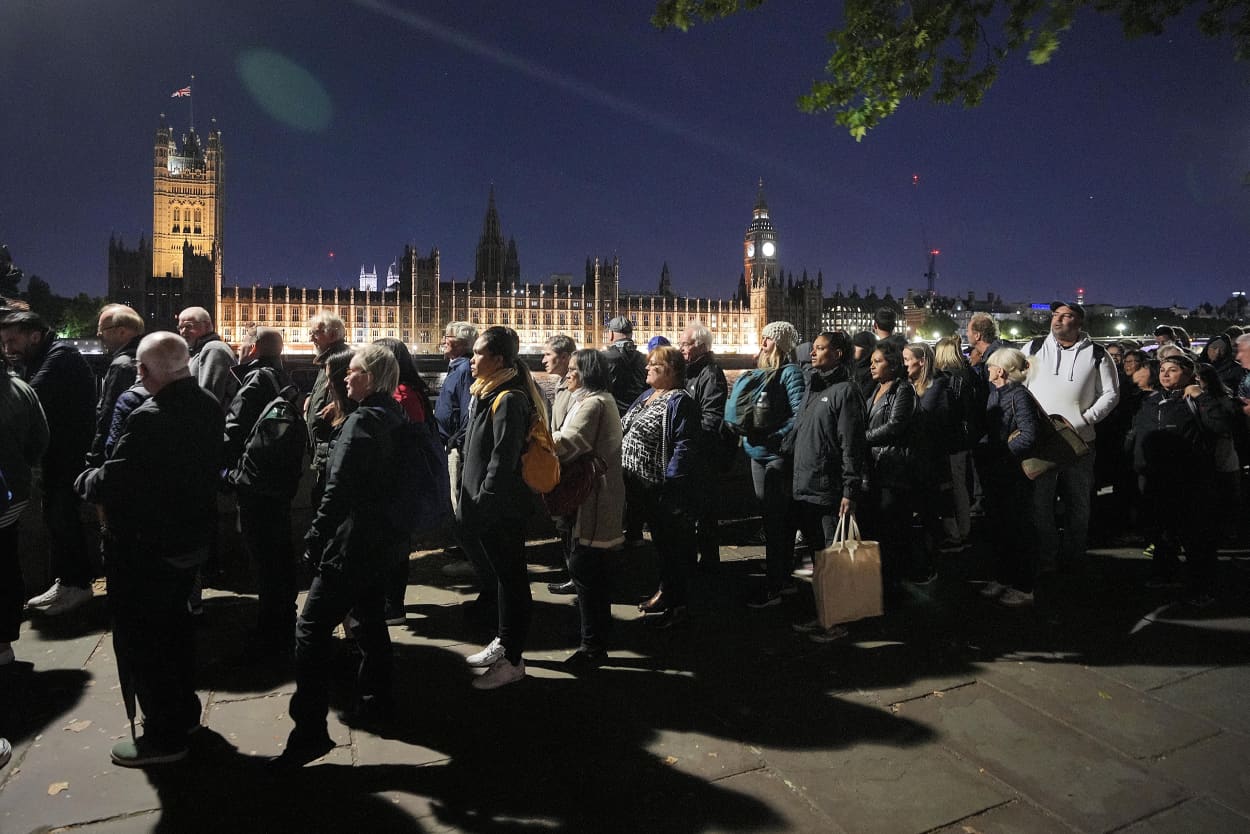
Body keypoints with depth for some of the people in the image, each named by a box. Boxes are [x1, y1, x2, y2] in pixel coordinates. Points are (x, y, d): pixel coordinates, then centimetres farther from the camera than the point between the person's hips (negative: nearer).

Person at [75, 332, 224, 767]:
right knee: (173, 623, 25)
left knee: (140, 639, 8)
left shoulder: (149, 418, -28)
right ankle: (184, 709, 39)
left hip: (144, 547, -8)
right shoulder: (210, 408, -3)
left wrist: (85, 480, -1)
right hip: (191, 535, 8)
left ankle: (164, 734, 19)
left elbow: (111, 482, -23)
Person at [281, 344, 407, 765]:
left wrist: (315, 537, -12)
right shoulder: (395, 418, 9)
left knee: (311, 628, -5)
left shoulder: (363, 420, -17)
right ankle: (374, 702, 34)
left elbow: (339, 487, -21)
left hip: (353, 543, -9)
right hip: (383, 540, 9)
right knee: (369, 619, 21)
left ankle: (310, 732, -3)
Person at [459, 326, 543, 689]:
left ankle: (513, 659, 15)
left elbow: (503, 460, -24)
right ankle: (504, 641, 37)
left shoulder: (509, 400, -20)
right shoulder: (487, 394, 11)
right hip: (486, 507, 10)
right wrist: (471, 502, 19)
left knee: (511, 578, 2)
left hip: (501, 509, -10)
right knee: (503, 574, 21)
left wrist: (481, 503, -20)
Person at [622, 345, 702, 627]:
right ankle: (665, 592, 37)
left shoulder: (679, 401, -16)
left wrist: (670, 482, -26)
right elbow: (625, 431, 20)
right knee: (660, 541, 21)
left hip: (665, 491, -9)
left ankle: (676, 605, 18)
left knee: (672, 546, 4)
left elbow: (685, 445, -23)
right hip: (644, 488, 9)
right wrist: (626, 478, 16)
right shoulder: (647, 395, 13)